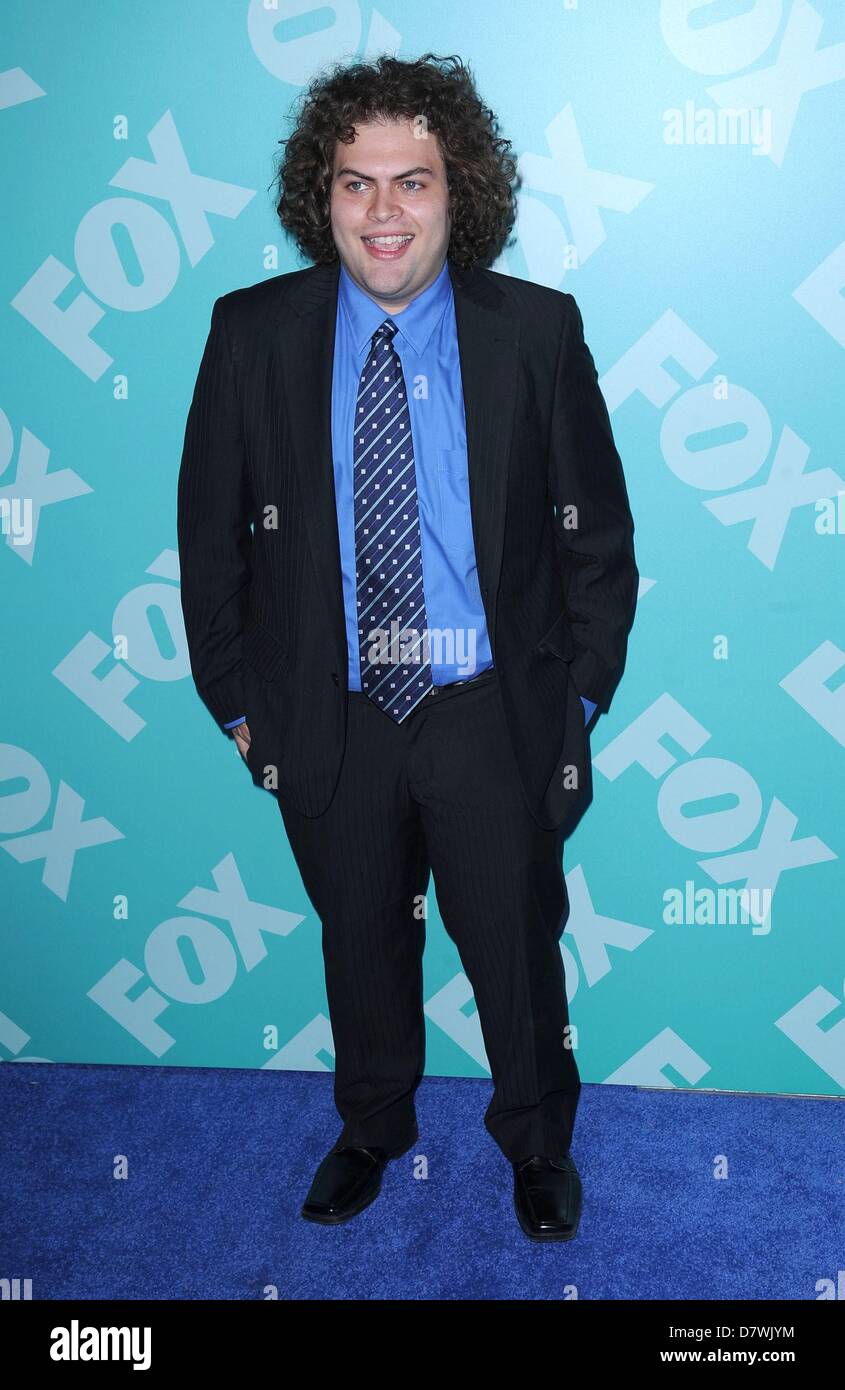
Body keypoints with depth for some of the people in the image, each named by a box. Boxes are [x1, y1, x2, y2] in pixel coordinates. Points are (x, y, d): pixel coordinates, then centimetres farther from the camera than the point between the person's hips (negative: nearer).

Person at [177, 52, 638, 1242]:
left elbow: (599, 529, 0)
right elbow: (211, 534, 2)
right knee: (361, 944, 20)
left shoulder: (537, 330, -7)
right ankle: (372, 1130, 48)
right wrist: (237, 698, 1)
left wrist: (581, 691, -2)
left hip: (494, 718, -1)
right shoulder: (253, 334, -5)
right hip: (330, 721, 1)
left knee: (517, 946, 15)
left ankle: (538, 1142, 44)